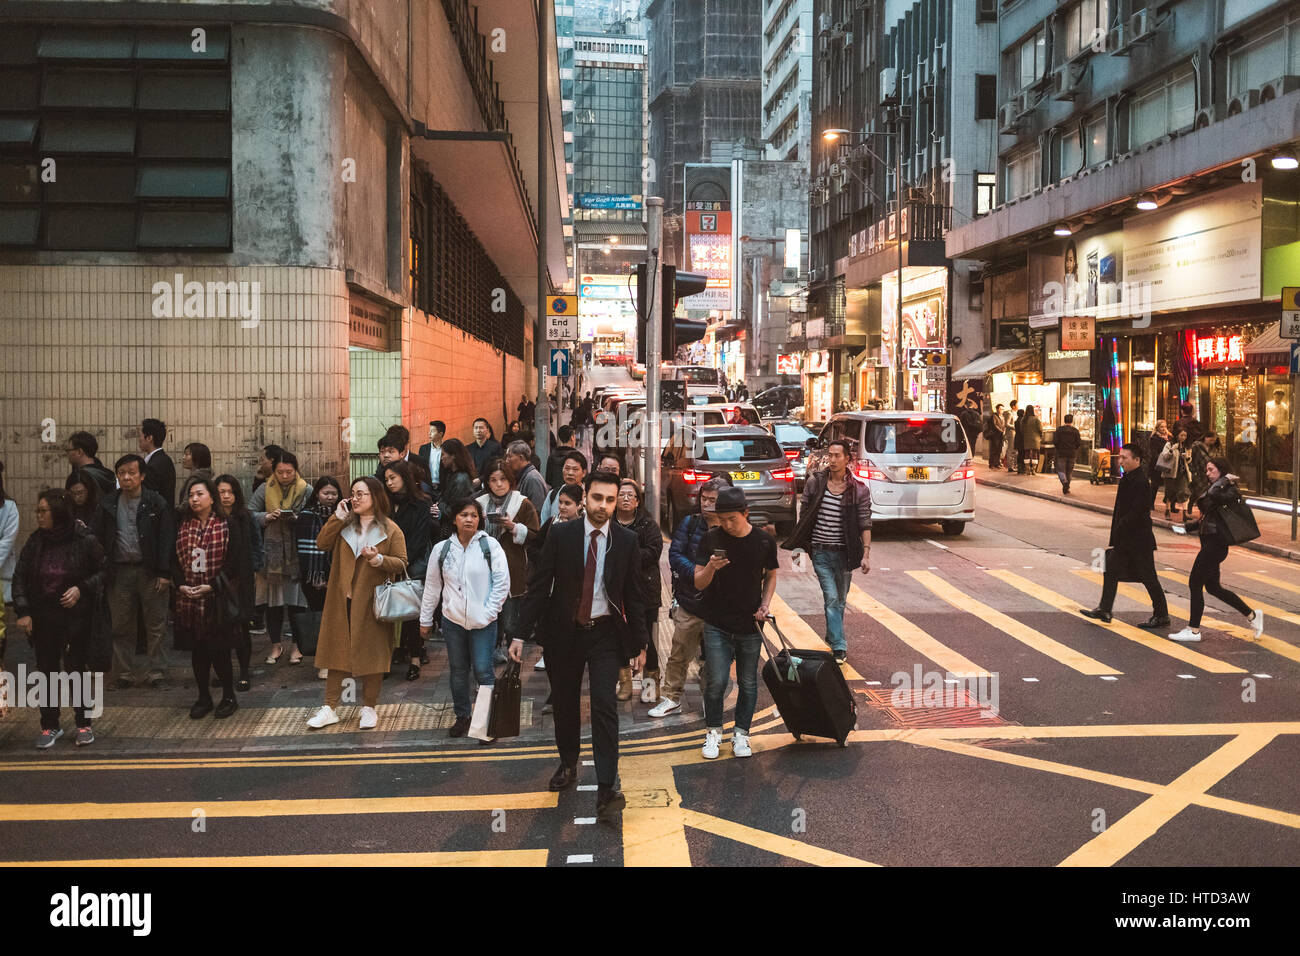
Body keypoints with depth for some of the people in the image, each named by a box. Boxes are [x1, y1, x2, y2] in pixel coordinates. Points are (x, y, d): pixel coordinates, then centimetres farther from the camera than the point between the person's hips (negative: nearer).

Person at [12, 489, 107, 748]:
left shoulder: (85, 540, -10)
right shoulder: (36, 541, -1)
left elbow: (102, 572, 0)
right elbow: (19, 577, 3)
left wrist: (81, 588, -16)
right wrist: (22, 611, -4)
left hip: (76, 617, -3)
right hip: (43, 618, 3)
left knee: (76, 668, 3)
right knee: (47, 671, 8)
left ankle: (83, 724, 18)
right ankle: (50, 726, 22)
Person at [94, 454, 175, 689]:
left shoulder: (156, 503, -2)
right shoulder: (108, 504, 6)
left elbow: (166, 538, -4)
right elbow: (99, 537, 7)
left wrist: (164, 572, -10)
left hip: (150, 571, -3)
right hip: (119, 571, 3)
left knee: (156, 625, 3)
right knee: (122, 626, 9)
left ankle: (157, 673, 12)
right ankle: (125, 673, 19)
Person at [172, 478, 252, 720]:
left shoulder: (228, 525, -4)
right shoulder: (182, 525, 8)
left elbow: (235, 561, -7)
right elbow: (174, 557, 9)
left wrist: (211, 586, -14)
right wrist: (180, 584, -6)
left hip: (218, 599, -4)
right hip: (188, 598, 4)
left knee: (219, 650, -2)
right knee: (197, 650, 9)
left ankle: (229, 697, 14)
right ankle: (203, 698, 21)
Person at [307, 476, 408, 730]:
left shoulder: (390, 529, -1)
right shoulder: (344, 524, 9)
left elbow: (401, 563, -4)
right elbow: (321, 544, -4)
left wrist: (379, 559, -21)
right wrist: (337, 517, -8)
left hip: (372, 602, -3)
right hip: (341, 601, 3)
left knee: (372, 653, 4)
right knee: (337, 651, 7)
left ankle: (369, 708, 17)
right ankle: (330, 708, 15)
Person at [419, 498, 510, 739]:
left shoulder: (490, 545, -4)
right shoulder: (442, 549, 3)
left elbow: (502, 583, -4)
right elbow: (432, 587, 11)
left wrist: (488, 613, -9)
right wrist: (425, 620, 14)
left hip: (483, 622, -3)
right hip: (452, 620, 3)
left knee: (483, 671, -7)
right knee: (458, 671, 13)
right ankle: (462, 716, 28)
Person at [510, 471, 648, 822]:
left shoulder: (626, 541, -2)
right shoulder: (560, 535, -4)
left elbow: (633, 595, 3)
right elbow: (539, 586, -3)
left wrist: (639, 644, 4)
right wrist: (521, 633, -7)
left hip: (606, 634, -1)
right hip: (563, 633, 1)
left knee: (605, 707, -12)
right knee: (565, 704, 14)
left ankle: (606, 790, -11)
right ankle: (568, 765, 38)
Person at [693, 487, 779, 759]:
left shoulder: (765, 541, -2)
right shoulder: (712, 539, -4)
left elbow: (770, 575, 14)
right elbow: (699, 583, 0)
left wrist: (765, 605, -1)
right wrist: (711, 568, -21)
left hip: (750, 625, 1)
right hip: (717, 626, -1)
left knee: (748, 683, 8)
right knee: (717, 681, -6)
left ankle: (741, 734, 22)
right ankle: (713, 732, 13)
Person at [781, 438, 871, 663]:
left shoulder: (859, 489, -4)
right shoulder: (814, 482, -1)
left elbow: (865, 524, -2)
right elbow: (804, 515, 8)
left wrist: (866, 554, -8)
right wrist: (800, 544, 7)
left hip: (844, 552, 1)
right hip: (820, 552, -1)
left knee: (840, 600, 13)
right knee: (831, 598, -10)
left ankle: (832, 637, 36)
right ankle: (839, 647, -9)